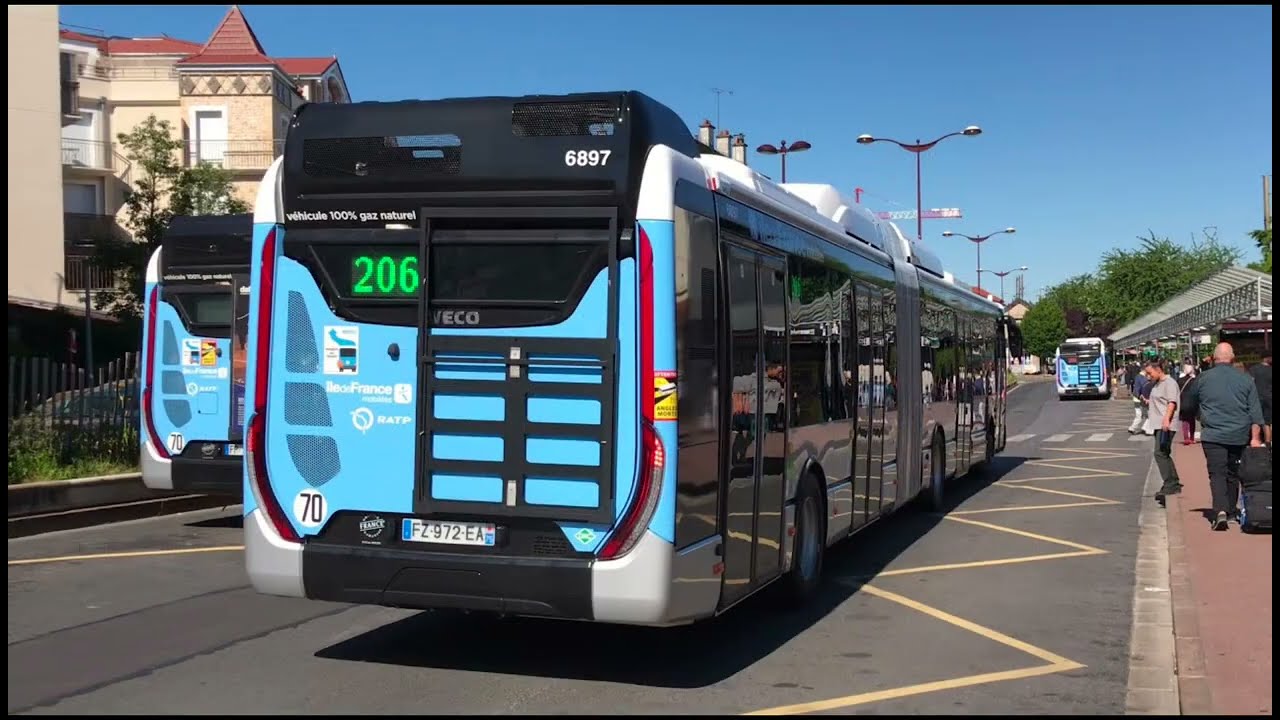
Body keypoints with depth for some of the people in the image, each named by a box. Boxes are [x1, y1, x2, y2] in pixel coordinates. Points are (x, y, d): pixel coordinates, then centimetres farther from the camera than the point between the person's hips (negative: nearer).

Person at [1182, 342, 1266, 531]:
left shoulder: (1203, 378, -2)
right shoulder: (1245, 379, 2)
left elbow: (1190, 403, 14)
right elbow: (1255, 411, 0)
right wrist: (1255, 437, 1)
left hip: (1213, 435, -2)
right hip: (1239, 435, 2)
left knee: (1217, 473, -5)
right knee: (1233, 473, 17)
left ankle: (1221, 510, -22)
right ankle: (1232, 510, 27)